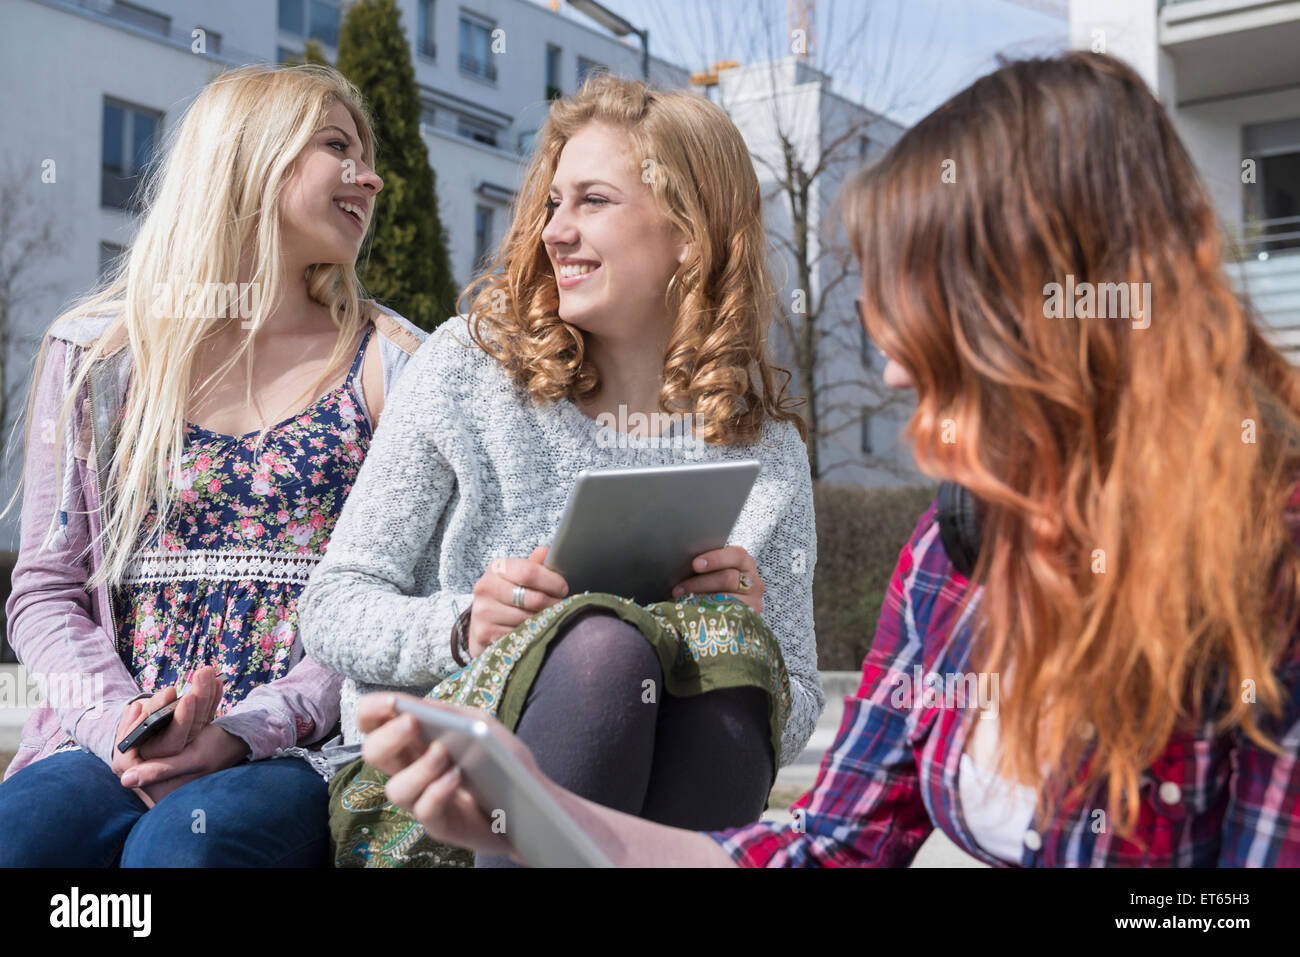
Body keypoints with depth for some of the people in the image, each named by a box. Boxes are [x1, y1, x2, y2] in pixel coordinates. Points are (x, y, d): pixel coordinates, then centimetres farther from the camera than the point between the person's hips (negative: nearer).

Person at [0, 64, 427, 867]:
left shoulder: (391, 362, 8)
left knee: (180, 842, -33)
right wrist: (120, 724, -11)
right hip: (118, 753, 2)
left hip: (305, 750, -1)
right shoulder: (96, 356, 12)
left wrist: (249, 729, -14)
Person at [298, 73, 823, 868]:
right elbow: (333, 610, 2)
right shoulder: (469, 366, 3)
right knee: (598, 640, -34)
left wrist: (743, 626, -11)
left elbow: (796, 714, 12)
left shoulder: (764, 448, 7)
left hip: (668, 801, 2)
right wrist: (462, 627, -19)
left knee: (728, 645, -30)